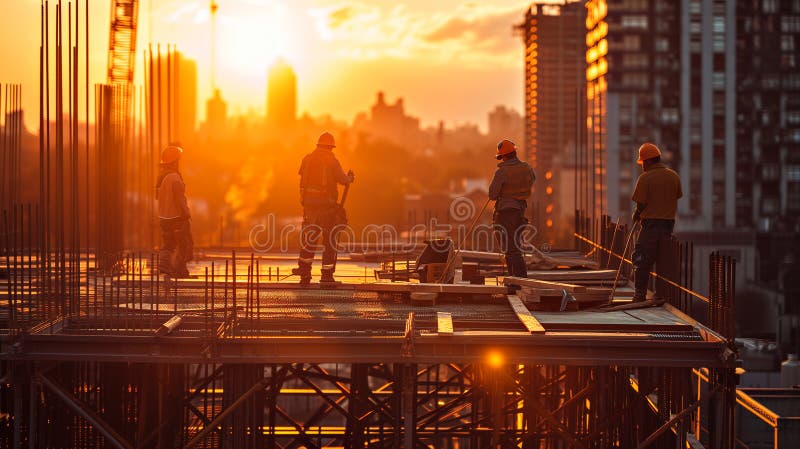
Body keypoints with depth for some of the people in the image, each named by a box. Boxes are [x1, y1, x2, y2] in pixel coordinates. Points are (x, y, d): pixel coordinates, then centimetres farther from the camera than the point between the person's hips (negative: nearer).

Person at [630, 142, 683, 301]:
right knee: (664, 261, 11)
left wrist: (636, 216, 8)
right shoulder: (674, 176, 5)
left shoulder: (645, 178, -11)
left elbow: (641, 204, -11)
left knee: (642, 260, 1)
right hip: (669, 222, 5)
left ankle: (640, 294, -2)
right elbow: (677, 198, 10)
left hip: (650, 223, -5)